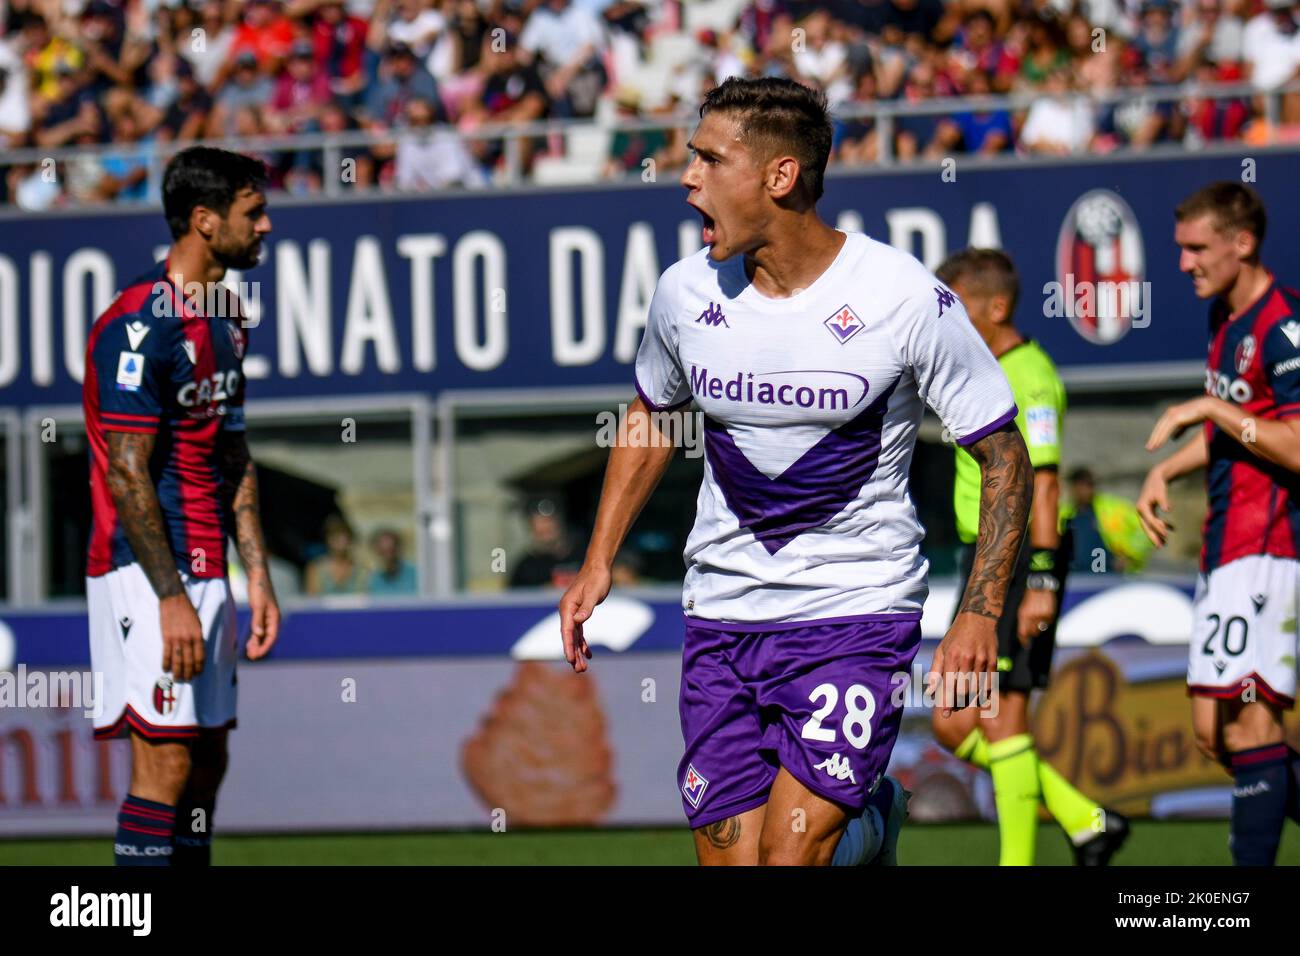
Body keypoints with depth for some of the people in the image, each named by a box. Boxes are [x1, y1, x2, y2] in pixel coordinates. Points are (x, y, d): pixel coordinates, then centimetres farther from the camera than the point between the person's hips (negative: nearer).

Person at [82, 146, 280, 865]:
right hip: (148, 571, -9)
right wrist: (170, 597, -20)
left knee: (206, 764, 10)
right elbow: (126, 474, -18)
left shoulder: (225, 317, 14)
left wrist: (257, 576, 15)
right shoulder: (141, 322, -15)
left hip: (203, 568, 9)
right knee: (165, 761, -12)